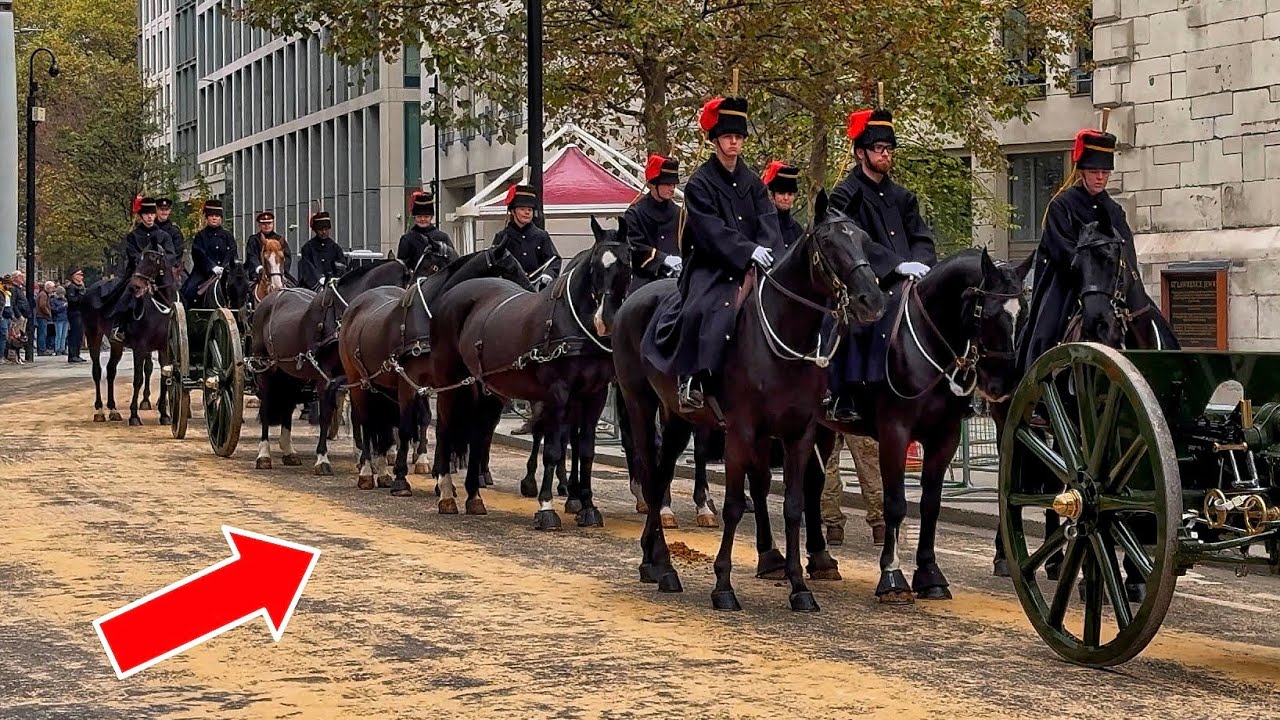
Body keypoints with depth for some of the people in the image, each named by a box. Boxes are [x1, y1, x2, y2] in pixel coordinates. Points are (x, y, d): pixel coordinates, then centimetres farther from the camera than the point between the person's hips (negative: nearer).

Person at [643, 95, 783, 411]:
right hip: (711, 269, -5)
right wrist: (749, 251, -26)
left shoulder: (753, 182, 14)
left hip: (751, 269, 5)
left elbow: (768, 224, 2)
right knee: (701, 311, -30)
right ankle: (691, 381, -23)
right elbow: (712, 231, -14)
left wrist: (771, 256, -17)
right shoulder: (700, 183, -3)